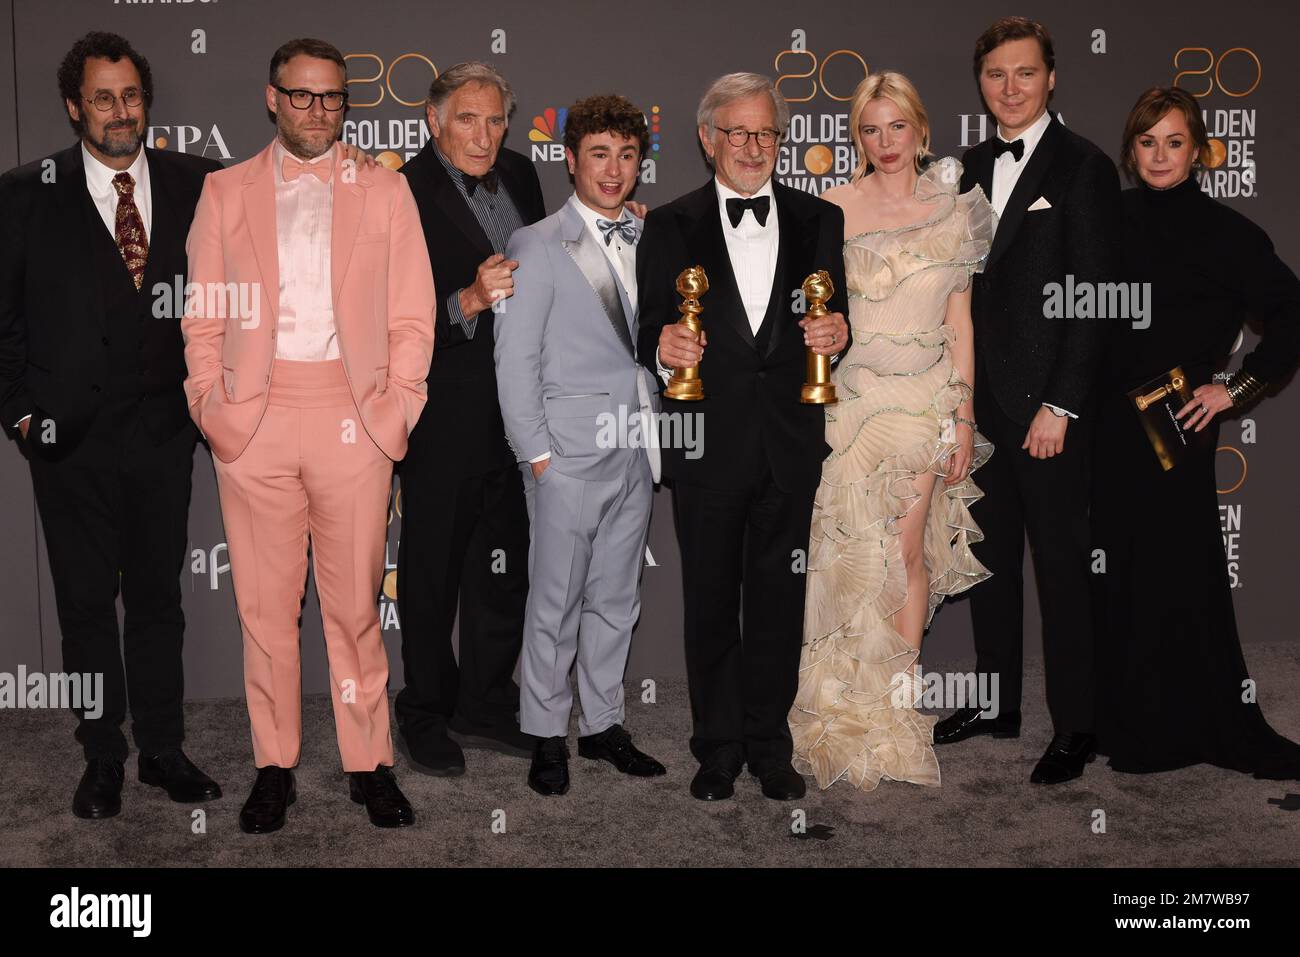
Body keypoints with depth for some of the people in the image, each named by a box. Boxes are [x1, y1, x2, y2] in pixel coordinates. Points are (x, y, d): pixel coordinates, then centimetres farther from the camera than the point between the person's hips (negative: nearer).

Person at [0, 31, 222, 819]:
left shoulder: (195, 184, 3)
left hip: (164, 430, 1)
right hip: (71, 433, -1)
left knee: (159, 597, 11)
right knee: (86, 604, 9)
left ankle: (165, 749, 23)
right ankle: (103, 758, 22)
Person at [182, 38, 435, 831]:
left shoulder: (385, 191, 11)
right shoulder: (225, 192, 13)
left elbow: (412, 318, 7)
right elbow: (203, 318, 10)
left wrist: (396, 409, -3)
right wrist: (212, 407, -1)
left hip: (354, 416, -1)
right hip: (254, 419, 1)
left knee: (356, 601, 2)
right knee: (265, 603, 4)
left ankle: (370, 764, 13)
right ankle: (275, 766, 16)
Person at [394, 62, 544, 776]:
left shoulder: (519, 174, 7)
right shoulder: (405, 194, -15)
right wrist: (468, 300, -33)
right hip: (445, 407, -6)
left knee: (506, 562, 16)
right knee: (433, 567, 9)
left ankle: (485, 707, 33)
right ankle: (426, 715, 27)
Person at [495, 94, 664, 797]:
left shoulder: (647, 241, 13)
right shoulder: (538, 245, -3)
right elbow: (514, 358, -5)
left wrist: (657, 432, 8)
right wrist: (535, 451, -9)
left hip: (636, 451, 5)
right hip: (570, 454, -5)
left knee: (616, 600, 13)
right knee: (555, 604, 0)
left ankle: (602, 724, 25)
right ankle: (546, 734, 13)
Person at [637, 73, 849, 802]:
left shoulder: (820, 220, 8)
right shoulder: (670, 227, 3)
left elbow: (832, 322, 8)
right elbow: (654, 332, 0)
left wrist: (837, 334, -14)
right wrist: (663, 348, -22)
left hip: (790, 441, 1)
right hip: (707, 441, -1)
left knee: (779, 599, 9)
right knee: (710, 600, 8)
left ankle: (770, 744, 24)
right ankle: (719, 748, 22)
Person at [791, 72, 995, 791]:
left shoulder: (952, 212, 5)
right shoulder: (834, 207, 2)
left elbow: (958, 323, 5)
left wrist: (964, 416, 2)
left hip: (926, 399, 1)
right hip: (852, 396, 0)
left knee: (908, 548, -2)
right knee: (852, 548, -2)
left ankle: (902, 699, 10)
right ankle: (853, 709, 10)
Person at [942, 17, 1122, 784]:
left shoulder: (1083, 168, -7)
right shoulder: (975, 166, 12)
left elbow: (1095, 297, -12)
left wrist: (1061, 405, -16)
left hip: (1049, 404, -6)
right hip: (984, 401, 7)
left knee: (1062, 567, 0)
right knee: (991, 556, 14)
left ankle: (1075, 727, 11)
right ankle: (998, 702, 27)